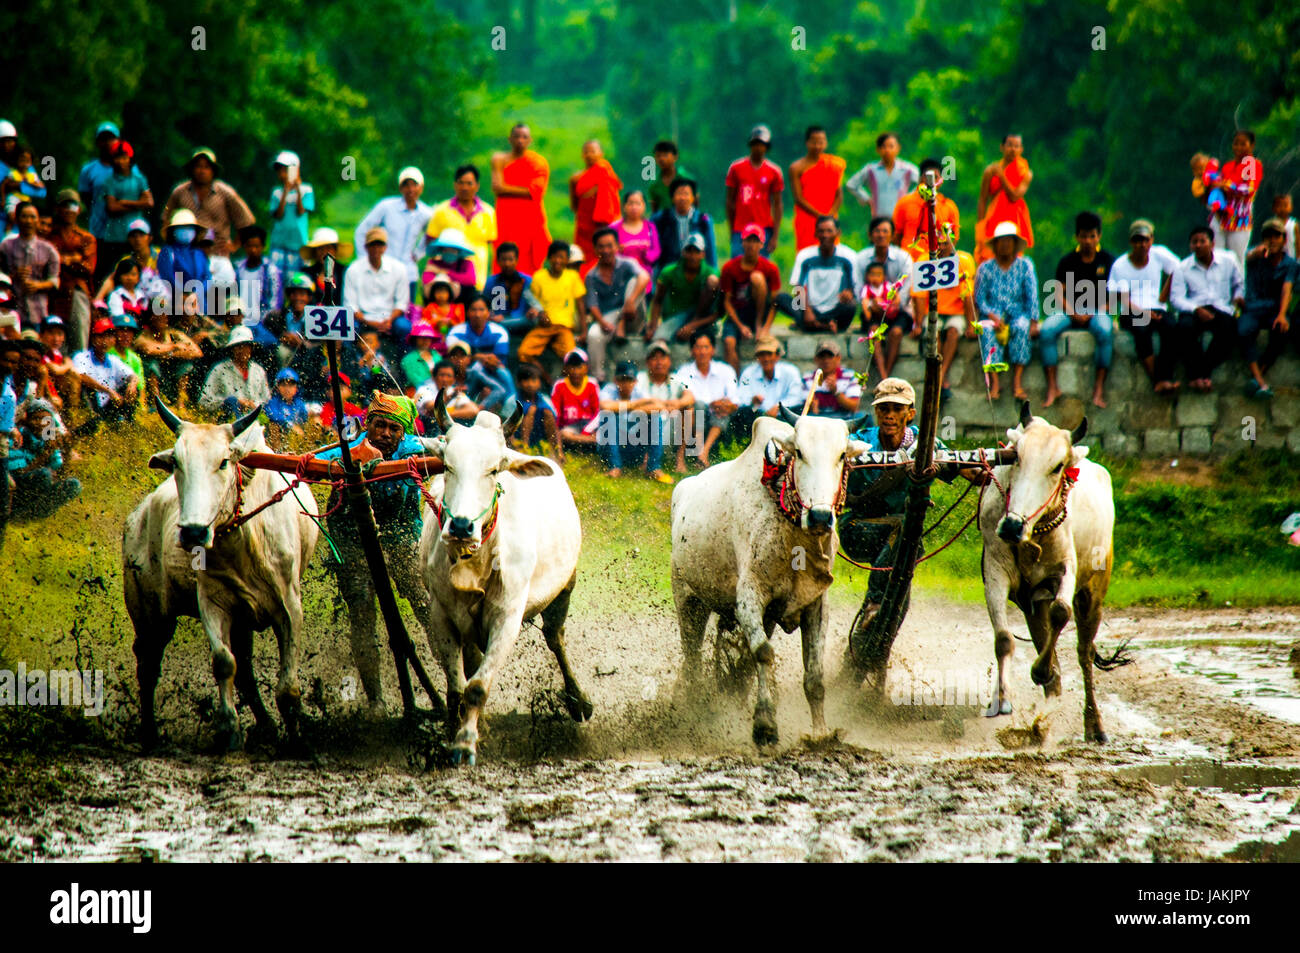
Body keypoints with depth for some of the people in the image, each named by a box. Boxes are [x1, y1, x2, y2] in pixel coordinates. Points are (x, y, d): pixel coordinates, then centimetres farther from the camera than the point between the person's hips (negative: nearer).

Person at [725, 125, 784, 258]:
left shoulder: (774, 171, 3)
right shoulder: (736, 168, 5)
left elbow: (777, 205, 3)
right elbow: (730, 201, 10)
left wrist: (775, 236, -3)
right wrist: (732, 231, 8)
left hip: (764, 230, 0)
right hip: (740, 230, 0)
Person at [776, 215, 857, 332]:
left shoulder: (848, 256, 0)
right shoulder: (805, 256, 2)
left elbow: (854, 287, 0)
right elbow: (798, 289, -2)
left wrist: (848, 293, -26)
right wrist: (807, 310, -20)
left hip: (834, 312, -1)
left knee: (850, 305, -36)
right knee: (780, 297, -25)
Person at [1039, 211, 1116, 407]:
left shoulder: (1108, 260, 7)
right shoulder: (1068, 262, 11)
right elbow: (1059, 293, 5)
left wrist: (1094, 313, -13)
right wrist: (1073, 313, -13)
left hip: (1097, 311, -2)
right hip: (1071, 310, 2)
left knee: (1104, 331, -37)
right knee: (1046, 330, -28)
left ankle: (1099, 388, -32)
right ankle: (1052, 387, -25)